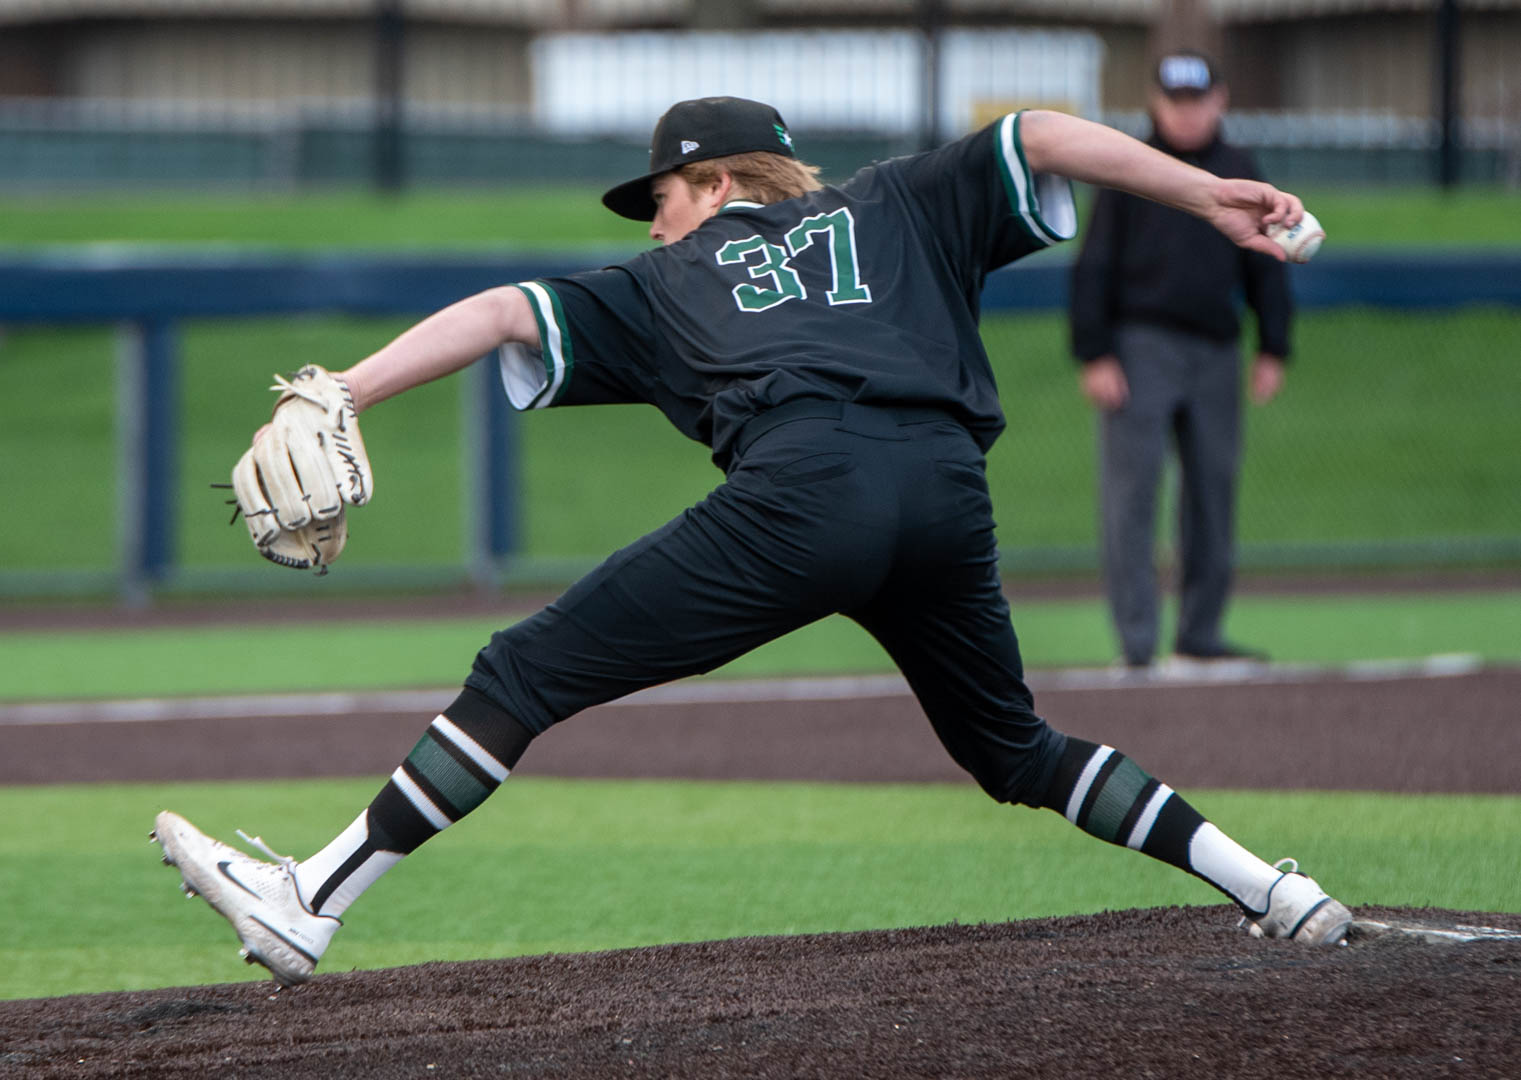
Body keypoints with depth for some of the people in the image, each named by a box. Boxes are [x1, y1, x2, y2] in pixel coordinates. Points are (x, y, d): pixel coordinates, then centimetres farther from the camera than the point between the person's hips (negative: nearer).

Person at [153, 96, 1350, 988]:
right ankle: (1278, 893, 19)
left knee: (526, 676, 1)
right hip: (948, 493, 4)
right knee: (1015, 752, 27)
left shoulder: (663, 282, 28)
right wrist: (1205, 194, 19)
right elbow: (1040, 137, 22)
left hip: (807, 487, -4)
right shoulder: (894, 211, 34)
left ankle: (308, 904, -4)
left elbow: (504, 314, 17)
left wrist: (341, 395, 9)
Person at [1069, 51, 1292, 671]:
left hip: (1215, 352, 4)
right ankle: (1136, 647, -11)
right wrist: (1094, 357, -9)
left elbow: (1265, 266, 16)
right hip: (1140, 346, -4)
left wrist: (1273, 350, 9)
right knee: (1130, 499, -9)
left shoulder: (1239, 173, 12)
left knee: (1213, 492, 6)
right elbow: (1093, 269, -1)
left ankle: (1200, 636, 15)